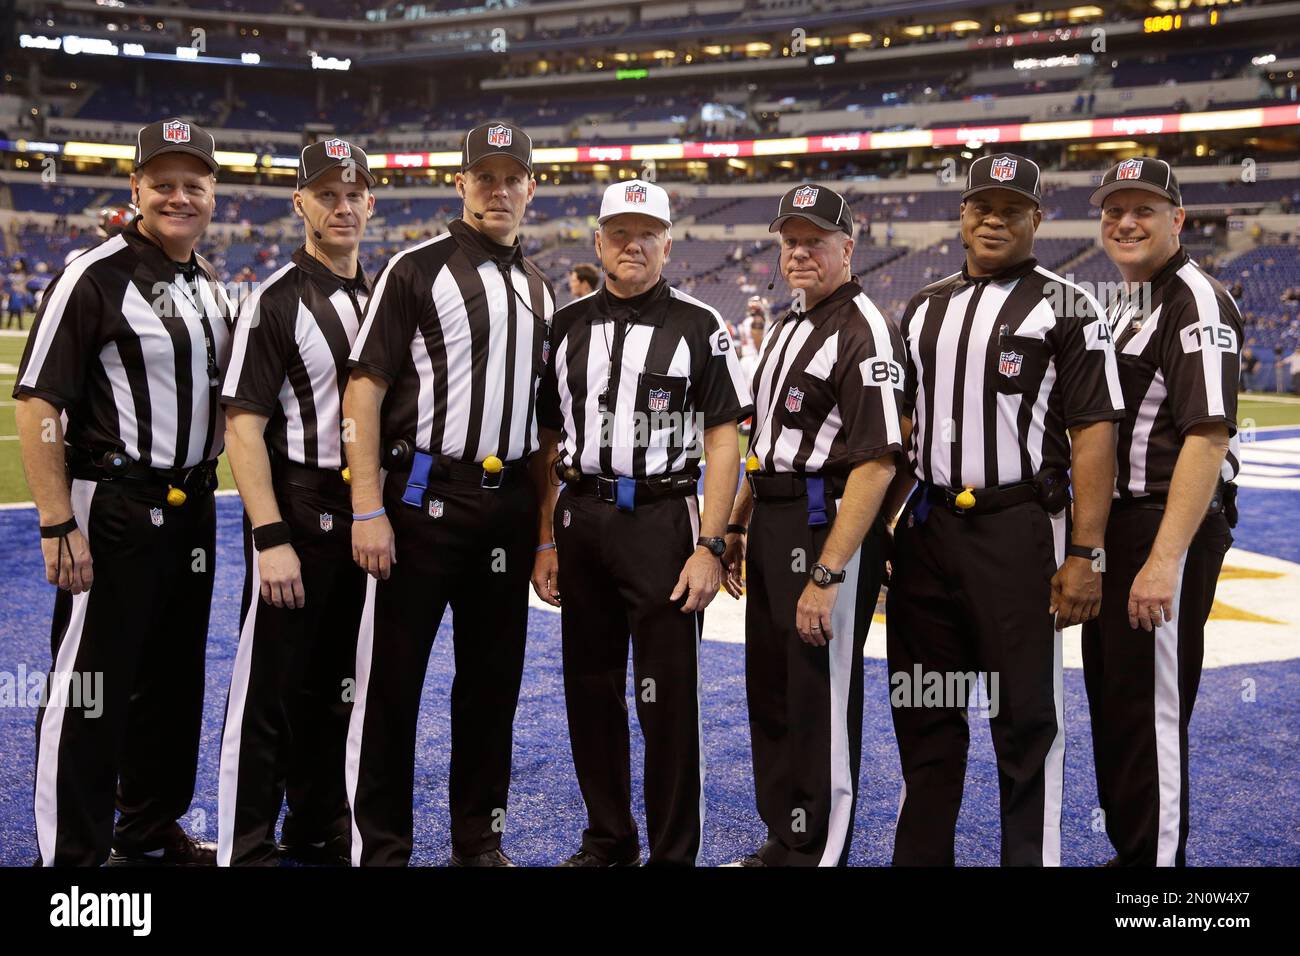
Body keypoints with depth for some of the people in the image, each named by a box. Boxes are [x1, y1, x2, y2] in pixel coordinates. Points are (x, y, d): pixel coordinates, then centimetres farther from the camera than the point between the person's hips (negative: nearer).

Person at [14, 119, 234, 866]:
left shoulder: (213, 287, 11)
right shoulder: (94, 275, -12)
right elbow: (39, 403, -16)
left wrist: (208, 482, 14)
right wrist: (58, 525, -20)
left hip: (193, 510, 8)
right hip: (112, 514, -7)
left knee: (175, 682, 17)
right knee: (90, 688, 0)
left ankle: (153, 830, 32)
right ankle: (72, 852, 13)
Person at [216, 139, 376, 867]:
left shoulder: (383, 299, 12)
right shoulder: (277, 300, -9)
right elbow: (244, 427, -14)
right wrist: (271, 539, -20)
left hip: (363, 521, 7)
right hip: (297, 517, -6)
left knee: (334, 688, 15)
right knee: (269, 690, -1)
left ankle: (320, 830, 28)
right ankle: (245, 849, 10)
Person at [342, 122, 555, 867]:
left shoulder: (542, 291, 14)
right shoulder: (418, 269, -3)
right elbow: (365, 389, -8)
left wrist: (545, 527, 12)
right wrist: (369, 510, -15)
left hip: (509, 504, 5)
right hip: (423, 496, -5)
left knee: (494, 677, 12)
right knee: (392, 675, 1)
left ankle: (480, 837, 26)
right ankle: (380, 846, 14)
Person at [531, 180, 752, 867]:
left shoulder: (699, 326, -1)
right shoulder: (567, 326, 9)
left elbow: (723, 442, -4)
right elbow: (546, 441, 12)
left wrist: (708, 546, -12)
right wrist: (546, 541, 6)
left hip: (663, 522, -4)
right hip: (580, 521, 4)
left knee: (669, 699, 0)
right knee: (590, 691, 12)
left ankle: (674, 854, 15)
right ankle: (608, 840, 28)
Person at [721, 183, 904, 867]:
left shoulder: (862, 331, -14)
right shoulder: (786, 328, 17)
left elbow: (875, 463, -22)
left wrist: (826, 576, -25)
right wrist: (735, 527, 19)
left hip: (830, 529, -10)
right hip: (772, 527, 10)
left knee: (821, 701, -1)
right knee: (768, 690, 17)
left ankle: (818, 851, 12)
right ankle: (782, 837, 32)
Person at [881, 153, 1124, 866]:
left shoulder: (1066, 309, -3)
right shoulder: (924, 308, 14)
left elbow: (1094, 434, -9)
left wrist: (1084, 555, -15)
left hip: (1019, 531, -5)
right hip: (926, 531, 5)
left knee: (1026, 718, 3)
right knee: (923, 711, 14)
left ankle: (1032, 855, 17)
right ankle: (919, 854, 28)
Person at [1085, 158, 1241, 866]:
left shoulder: (1196, 301, -14)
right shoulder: (1125, 303, 16)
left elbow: (1209, 435, -24)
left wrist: (1164, 560, -29)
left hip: (1168, 526, -10)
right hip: (1112, 522, 10)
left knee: (1151, 712, -4)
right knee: (1110, 700, 18)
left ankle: (1158, 856, 8)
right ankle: (1127, 849, 33)